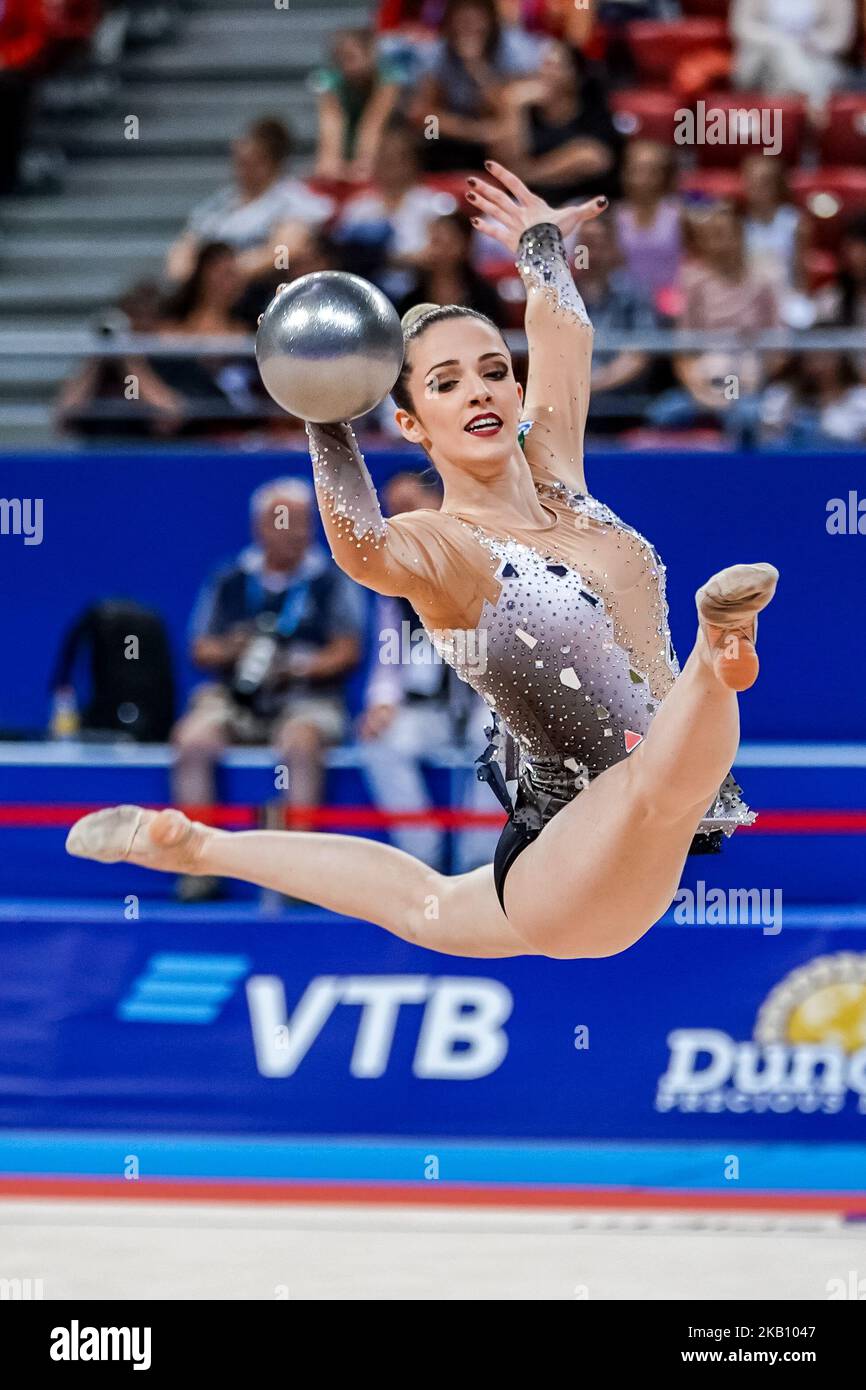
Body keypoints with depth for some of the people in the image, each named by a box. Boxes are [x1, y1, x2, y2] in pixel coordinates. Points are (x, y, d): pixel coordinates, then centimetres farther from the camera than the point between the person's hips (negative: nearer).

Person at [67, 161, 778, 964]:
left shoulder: (555, 478, 5)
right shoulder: (442, 550, -16)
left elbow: (564, 333, 22)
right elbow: (363, 550, -41)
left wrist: (542, 248, 39)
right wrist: (327, 419, -52)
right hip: (568, 874, -8)